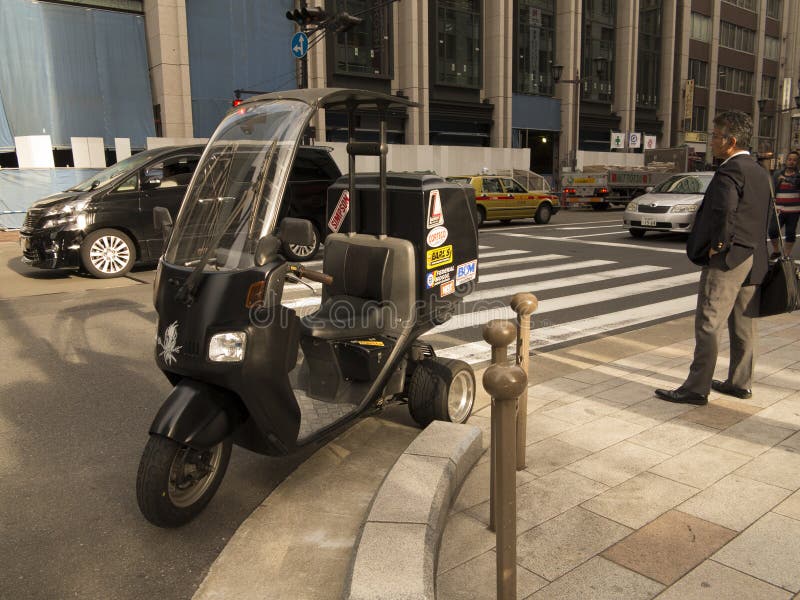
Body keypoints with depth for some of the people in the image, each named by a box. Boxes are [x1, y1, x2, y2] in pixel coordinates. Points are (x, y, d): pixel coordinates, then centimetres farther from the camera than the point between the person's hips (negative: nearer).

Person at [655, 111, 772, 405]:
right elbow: (764, 217, 17)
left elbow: (724, 210, -32)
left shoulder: (730, 171, -16)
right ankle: (740, 382, 27)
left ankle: (696, 388, 0)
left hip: (726, 259, -10)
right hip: (753, 259, 10)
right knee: (743, 324, 16)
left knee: (708, 324, -5)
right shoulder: (760, 172, 14)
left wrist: (718, 245, -19)